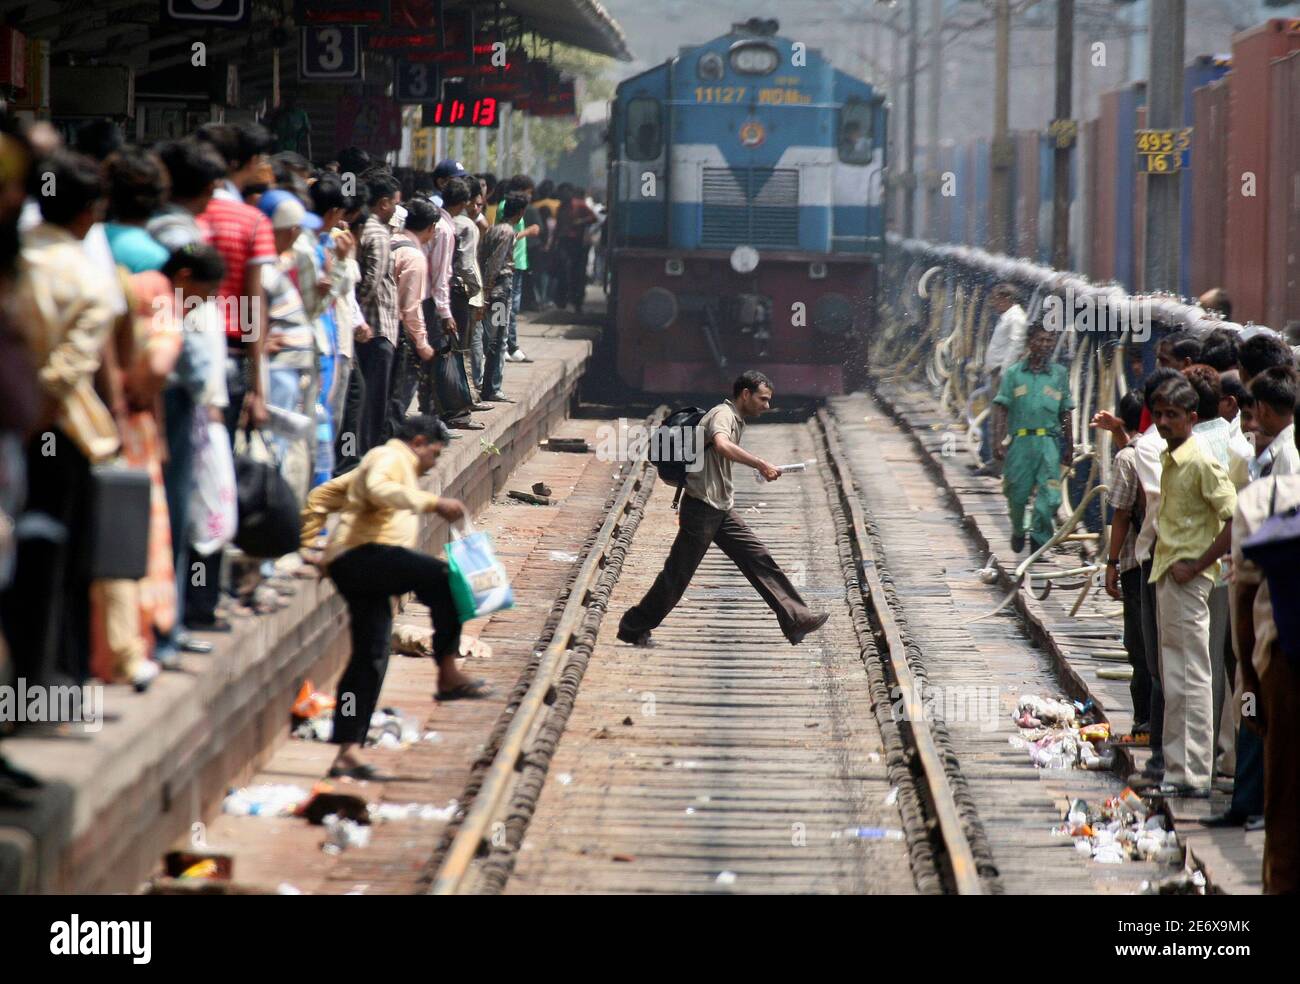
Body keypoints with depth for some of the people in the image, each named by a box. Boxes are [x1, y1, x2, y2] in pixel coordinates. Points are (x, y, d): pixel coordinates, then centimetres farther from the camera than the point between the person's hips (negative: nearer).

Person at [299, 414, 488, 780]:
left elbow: (321, 497, 37)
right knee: (443, 578, -23)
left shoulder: (382, 462, 34)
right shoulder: (390, 458, 2)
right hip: (364, 554, -10)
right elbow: (380, 490, -22)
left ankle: (346, 752, 4)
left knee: (370, 658, 6)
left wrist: (309, 545, 31)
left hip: (353, 570, 10)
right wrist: (433, 503, -25)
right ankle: (449, 675, -26)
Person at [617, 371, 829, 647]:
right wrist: (760, 464, -39)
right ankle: (634, 626, 10)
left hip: (722, 510, 9)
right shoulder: (722, 415, -14)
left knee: (759, 559, 1)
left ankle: (796, 619, -2)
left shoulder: (737, 420, 17)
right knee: (677, 575, -2)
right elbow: (722, 446, -37)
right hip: (701, 508, -9)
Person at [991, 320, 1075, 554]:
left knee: (1049, 495, -11)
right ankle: (1017, 531, 31)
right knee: (1017, 493, 6)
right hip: (1019, 440, 0)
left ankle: (1040, 537, -2)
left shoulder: (1060, 373, 10)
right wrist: (999, 439, -8)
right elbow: (1001, 408, 2)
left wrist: (1070, 445, 12)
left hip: (1048, 441, 1)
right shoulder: (1014, 373, 5)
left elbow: (1066, 412, 13)